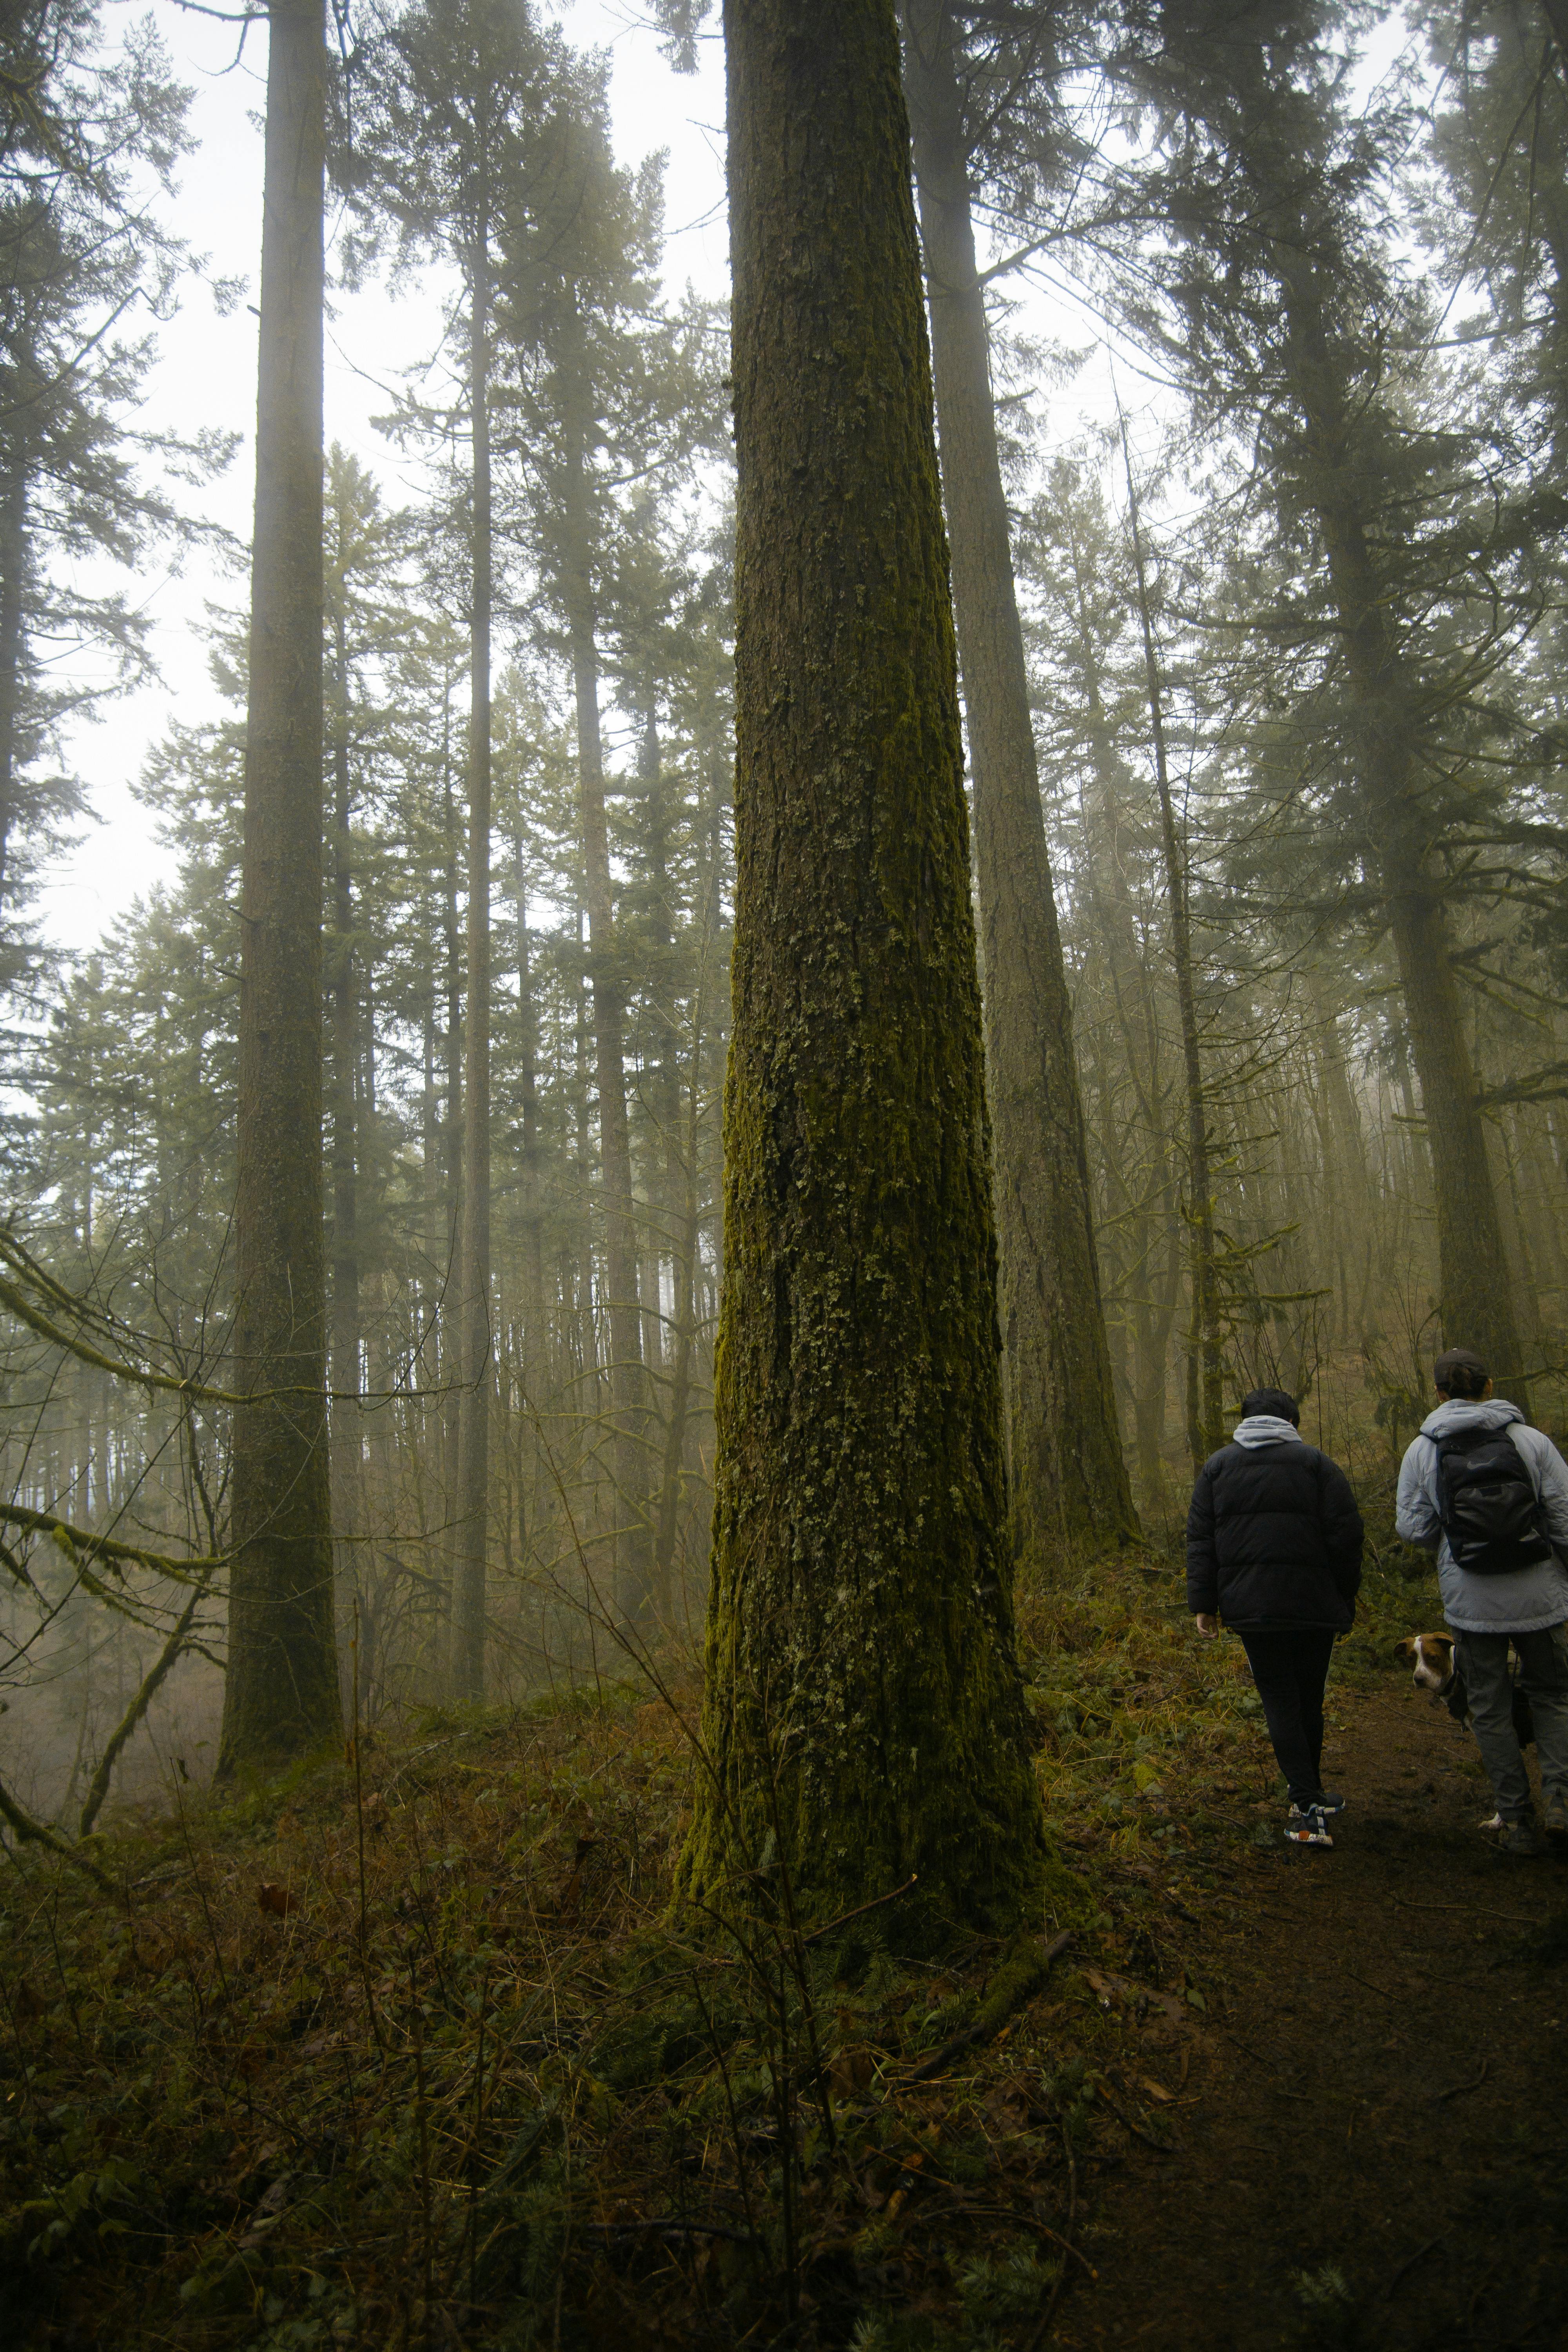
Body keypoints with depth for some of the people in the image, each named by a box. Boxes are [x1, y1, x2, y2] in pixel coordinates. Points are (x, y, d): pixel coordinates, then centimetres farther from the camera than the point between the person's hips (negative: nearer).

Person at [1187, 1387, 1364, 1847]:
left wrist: (1204, 1604, 4)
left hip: (1249, 1606, 1)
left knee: (1279, 1699, 4)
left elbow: (1200, 1540, 4)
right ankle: (1309, 1796, 25)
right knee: (1309, 1697, 13)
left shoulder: (1218, 1466, 9)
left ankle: (1307, 1806, -7)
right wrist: (1346, 1600, 7)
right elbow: (1346, 1536, -3)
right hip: (1313, 1603, 0)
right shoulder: (1316, 1463, 2)